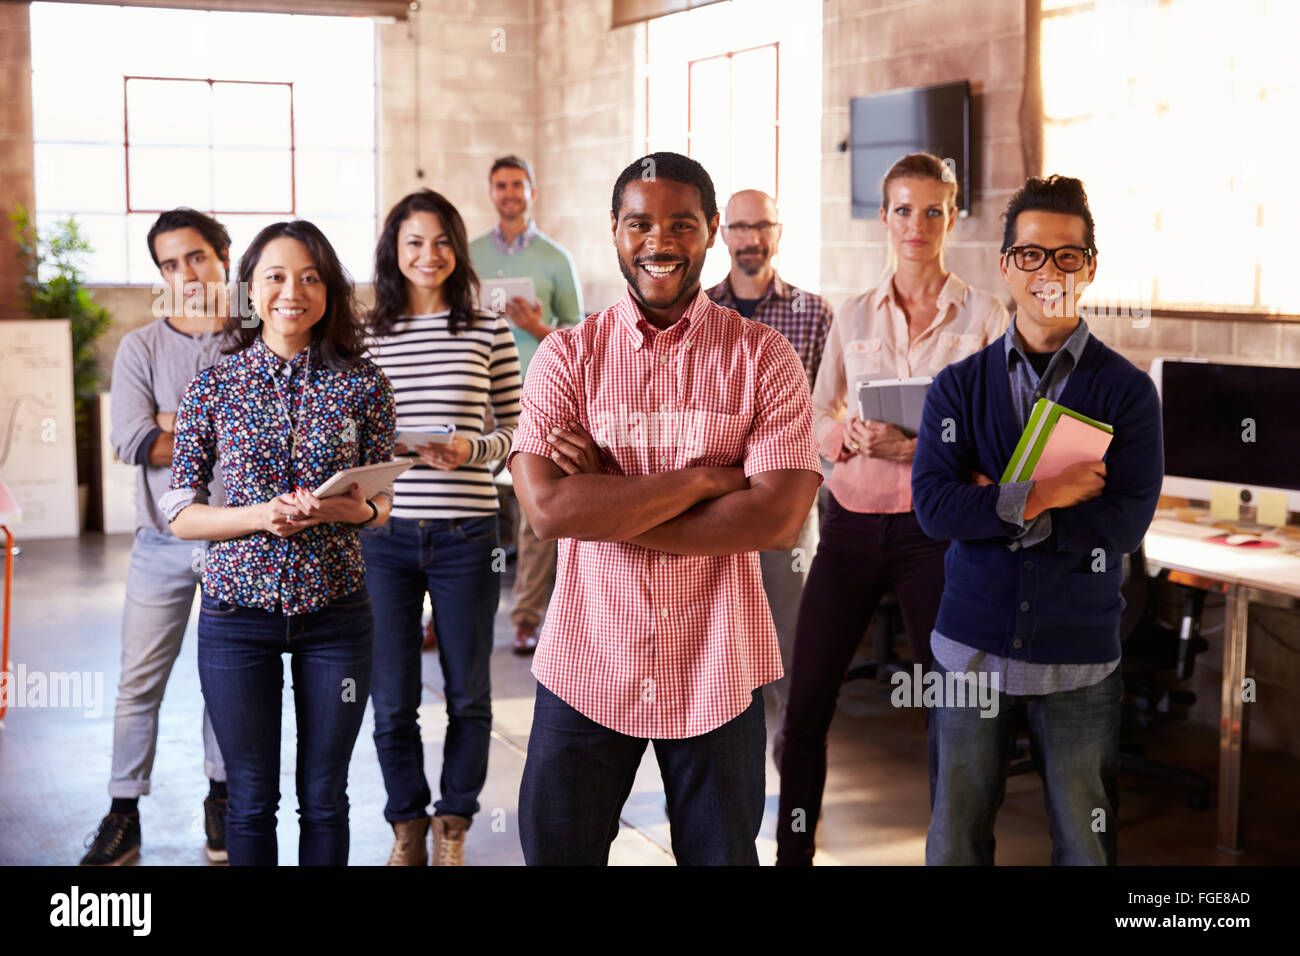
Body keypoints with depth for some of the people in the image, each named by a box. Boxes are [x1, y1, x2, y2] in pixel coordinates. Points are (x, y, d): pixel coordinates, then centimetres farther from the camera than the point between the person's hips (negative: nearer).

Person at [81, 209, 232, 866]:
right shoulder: (141, 347, 2)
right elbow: (130, 441, -10)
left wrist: (173, 425, -13)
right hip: (164, 542, 1)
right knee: (139, 682, 4)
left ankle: (222, 797, 26)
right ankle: (123, 815, 14)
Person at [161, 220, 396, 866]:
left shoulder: (361, 383, 1)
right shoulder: (213, 387, -1)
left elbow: (383, 503, 8)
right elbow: (180, 514, 0)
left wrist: (355, 510, -15)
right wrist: (261, 516, -17)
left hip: (335, 612, 1)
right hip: (238, 612, 0)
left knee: (324, 795, 11)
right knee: (251, 798, 10)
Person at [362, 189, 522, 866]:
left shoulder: (488, 331, 1)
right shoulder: (366, 335, 5)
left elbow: (516, 431, 3)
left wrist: (472, 448, -15)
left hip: (465, 535, -1)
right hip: (385, 535, 1)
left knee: (468, 695, 10)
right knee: (391, 700, 8)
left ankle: (452, 831, 29)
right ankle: (408, 829, 28)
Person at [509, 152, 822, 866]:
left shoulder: (763, 357, -2)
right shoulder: (566, 356, 0)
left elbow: (780, 518, -14)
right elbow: (545, 506, -14)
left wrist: (609, 506, -15)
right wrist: (702, 479, -16)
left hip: (717, 671, 0)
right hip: (588, 665, 1)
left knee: (722, 853, 13)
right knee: (554, 848, 13)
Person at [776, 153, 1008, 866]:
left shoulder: (983, 317, 0)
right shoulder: (853, 316, 9)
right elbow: (814, 415, 12)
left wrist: (922, 446, -19)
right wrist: (852, 437, -10)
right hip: (852, 522, 3)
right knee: (806, 702, 4)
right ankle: (793, 852, 19)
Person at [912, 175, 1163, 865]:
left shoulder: (1127, 390, -2)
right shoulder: (959, 385, 3)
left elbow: (1125, 524, -13)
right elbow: (932, 504, -9)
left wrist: (998, 506, -13)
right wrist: (1039, 496, -17)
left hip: (1079, 657, -1)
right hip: (971, 649, 2)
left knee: (1085, 844, 8)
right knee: (955, 839, 12)